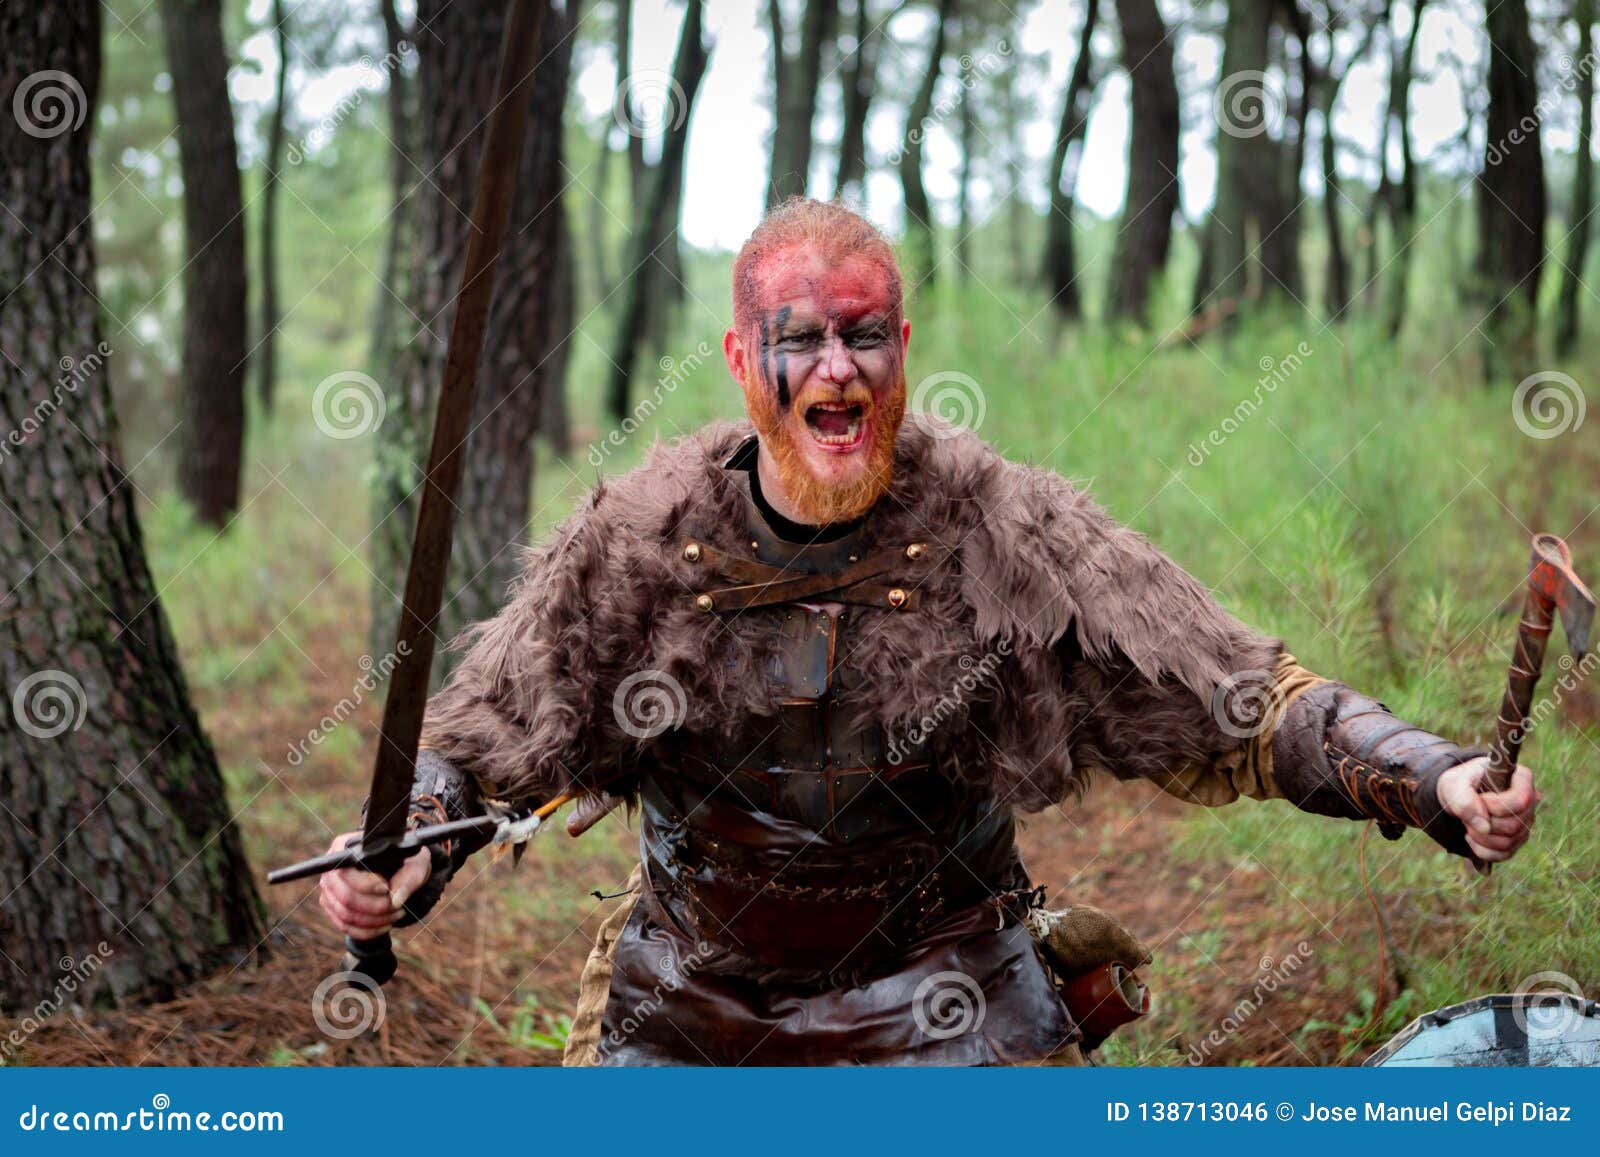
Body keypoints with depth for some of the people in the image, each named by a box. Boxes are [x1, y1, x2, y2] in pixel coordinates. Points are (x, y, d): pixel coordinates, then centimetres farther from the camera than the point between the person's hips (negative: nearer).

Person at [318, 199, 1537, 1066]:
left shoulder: (1006, 533, -12)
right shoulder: (638, 542, -8)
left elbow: (1237, 697, -12)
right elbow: (479, 730, 0)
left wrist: (1438, 781, -25)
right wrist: (403, 849, -20)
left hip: (943, 1012, -1)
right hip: (686, 1009, 2)